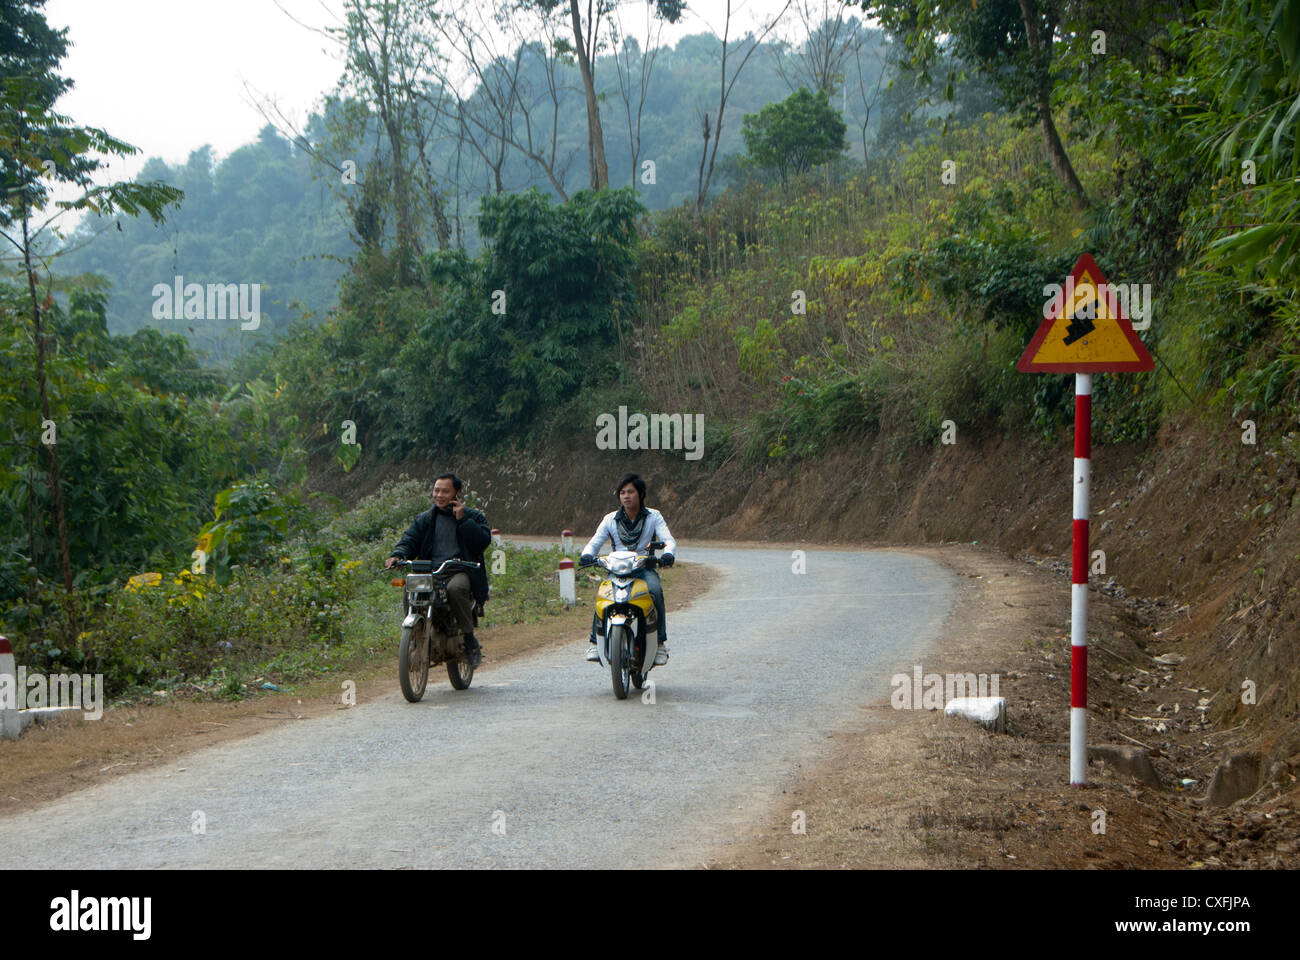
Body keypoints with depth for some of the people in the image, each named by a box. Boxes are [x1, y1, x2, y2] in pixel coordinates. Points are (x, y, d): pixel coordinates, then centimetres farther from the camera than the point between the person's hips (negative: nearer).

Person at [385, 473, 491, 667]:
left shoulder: (473, 516, 11)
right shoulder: (425, 519, 21)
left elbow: (483, 541, -4)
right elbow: (410, 540, 11)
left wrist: (462, 520, -9)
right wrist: (398, 555, -11)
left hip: (462, 572, -3)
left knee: (455, 588, -38)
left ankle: (471, 641, -23)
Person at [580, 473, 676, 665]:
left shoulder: (653, 516, 5)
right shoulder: (611, 519, 9)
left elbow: (669, 541, -5)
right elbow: (595, 542, 4)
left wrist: (668, 554, -29)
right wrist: (587, 555, -20)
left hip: (645, 568, -1)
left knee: (655, 591, -34)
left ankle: (661, 642, -21)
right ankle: (595, 641, -22)